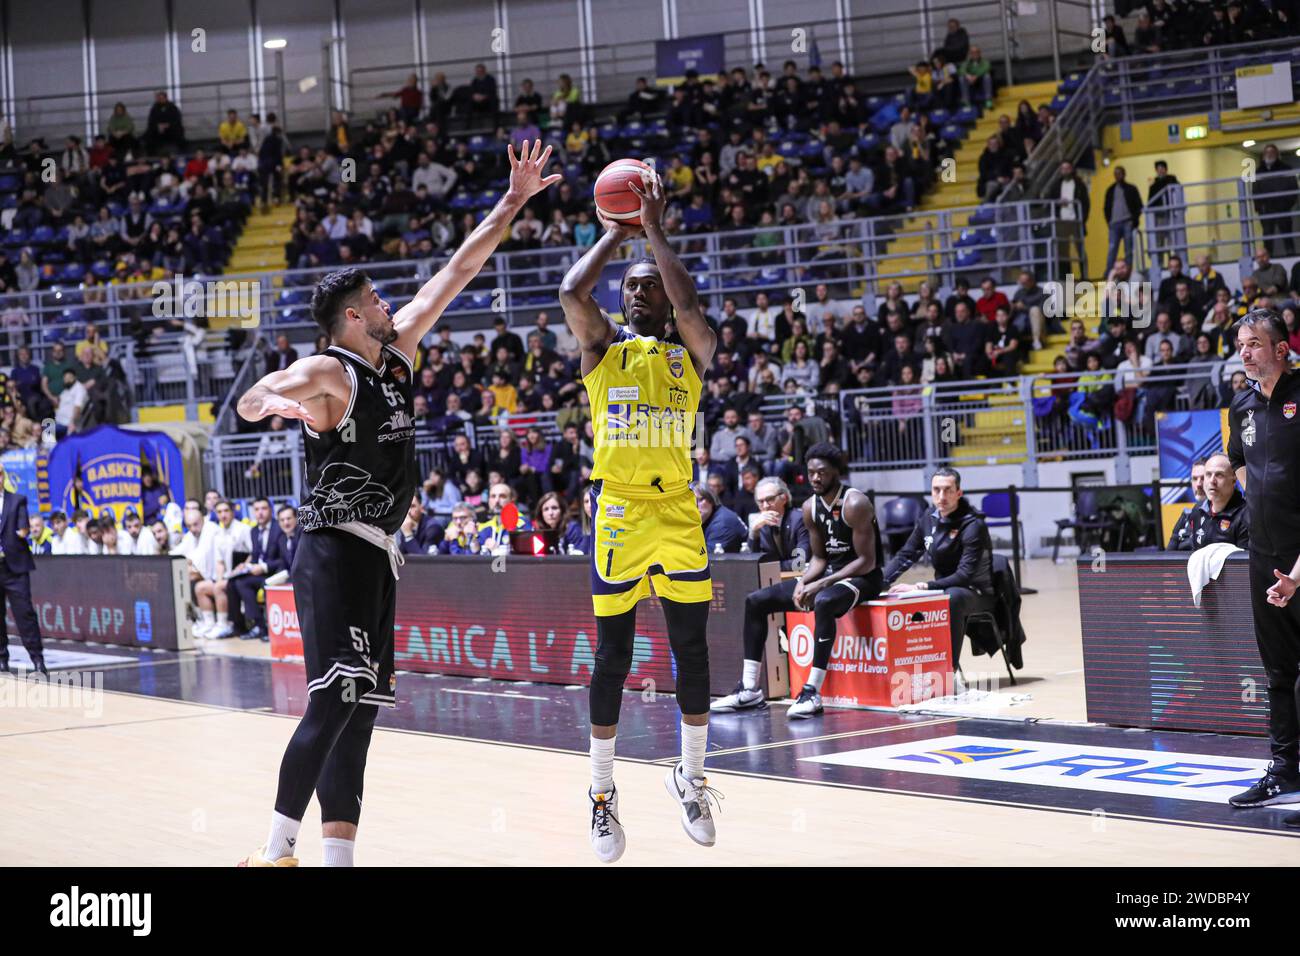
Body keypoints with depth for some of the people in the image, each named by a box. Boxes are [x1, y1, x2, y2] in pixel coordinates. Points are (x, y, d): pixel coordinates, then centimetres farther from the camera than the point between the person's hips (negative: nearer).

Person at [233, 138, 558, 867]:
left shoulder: (400, 350, 11)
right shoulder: (328, 372, -11)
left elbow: (459, 272, 14)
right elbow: (248, 402, -29)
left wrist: (515, 202, 12)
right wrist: (276, 400, -53)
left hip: (377, 557, 9)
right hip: (335, 553, -9)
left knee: (360, 713, 6)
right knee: (336, 702, -17)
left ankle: (340, 856, 8)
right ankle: (276, 851, -12)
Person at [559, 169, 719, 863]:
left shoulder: (690, 354, 8)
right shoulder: (603, 349, 8)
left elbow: (689, 305, -13)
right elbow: (571, 293, -11)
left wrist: (653, 231, -5)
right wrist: (615, 234, 0)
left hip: (677, 511, 1)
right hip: (618, 511, -1)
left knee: (692, 650, 3)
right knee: (612, 657, 1)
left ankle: (691, 780, 20)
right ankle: (602, 794, 12)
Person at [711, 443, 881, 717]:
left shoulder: (854, 504, -18)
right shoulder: (810, 507, 4)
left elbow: (867, 561, -21)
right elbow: (819, 557, 12)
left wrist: (821, 584, -24)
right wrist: (803, 582, -10)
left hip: (862, 578, -9)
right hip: (828, 572, 9)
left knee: (823, 602, -42)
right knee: (755, 601, 2)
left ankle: (813, 692, -38)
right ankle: (749, 689, 0)